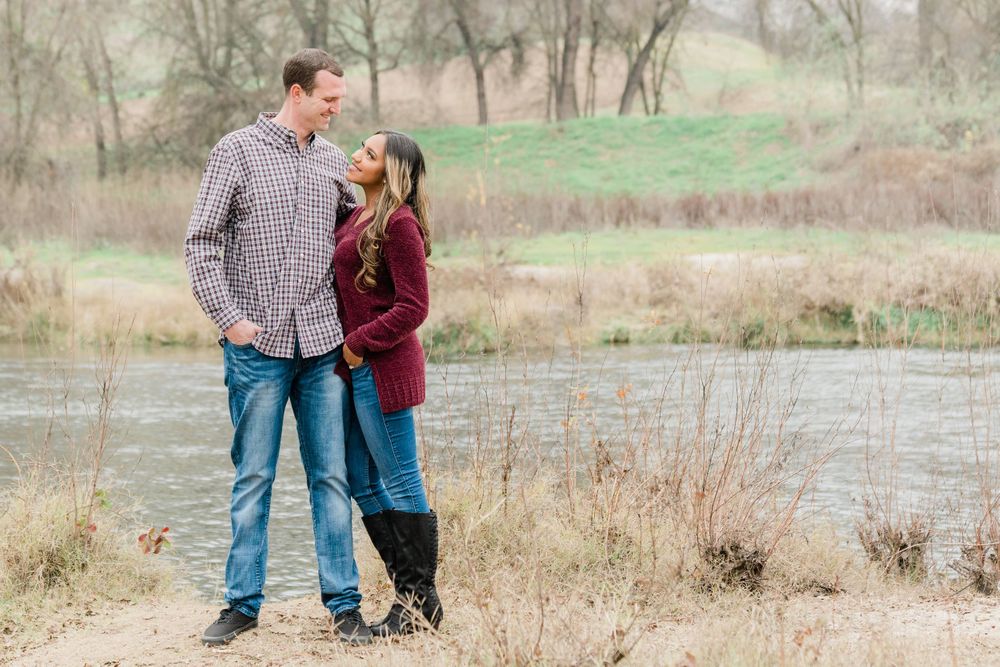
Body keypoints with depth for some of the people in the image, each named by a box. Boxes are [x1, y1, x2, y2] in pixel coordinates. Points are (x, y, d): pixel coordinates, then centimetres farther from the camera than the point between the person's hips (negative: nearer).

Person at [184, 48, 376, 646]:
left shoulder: (334, 161, 10)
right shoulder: (238, 150, -2)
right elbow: (202, 241, -3)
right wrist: (227, 317, -11)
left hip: (323, 344, 3)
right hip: (258, 344, -3)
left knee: (332, 477, 4)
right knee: (254, 478, 3)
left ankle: (344, 603, 9)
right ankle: (244, 603, 11)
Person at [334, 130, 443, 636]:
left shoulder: (400, 224, -13)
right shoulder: (355, 217, 13)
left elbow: (413, 307, -16)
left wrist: (359, 343, -15)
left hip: (381, 367, -10)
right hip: (353, 368, 10)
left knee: (400, 483, -2)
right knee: (361, 482, 13)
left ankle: (421, 603, 7)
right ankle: (410, 593, 20)